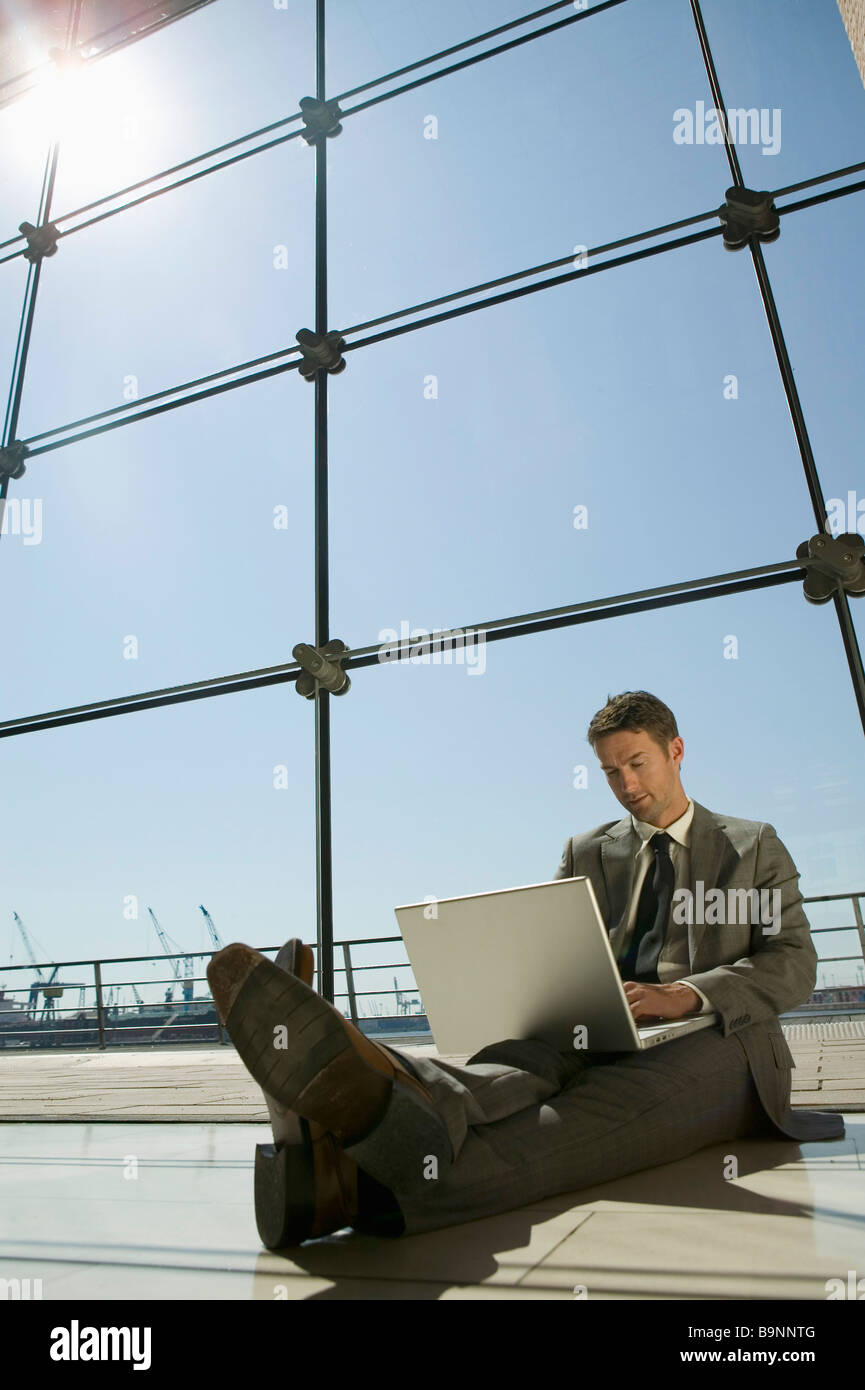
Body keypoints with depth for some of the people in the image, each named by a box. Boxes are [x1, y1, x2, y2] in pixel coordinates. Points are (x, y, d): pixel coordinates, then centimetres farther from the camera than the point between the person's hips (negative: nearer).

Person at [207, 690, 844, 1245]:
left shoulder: (755, 846, 16)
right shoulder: (587, 853, 22)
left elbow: (796, 962, 4)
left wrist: (685, 994, -15)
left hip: (712, 1042, -3)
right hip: (604, 1040, 3)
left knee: (611, 1106, -37)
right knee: (524, 1061, -33)